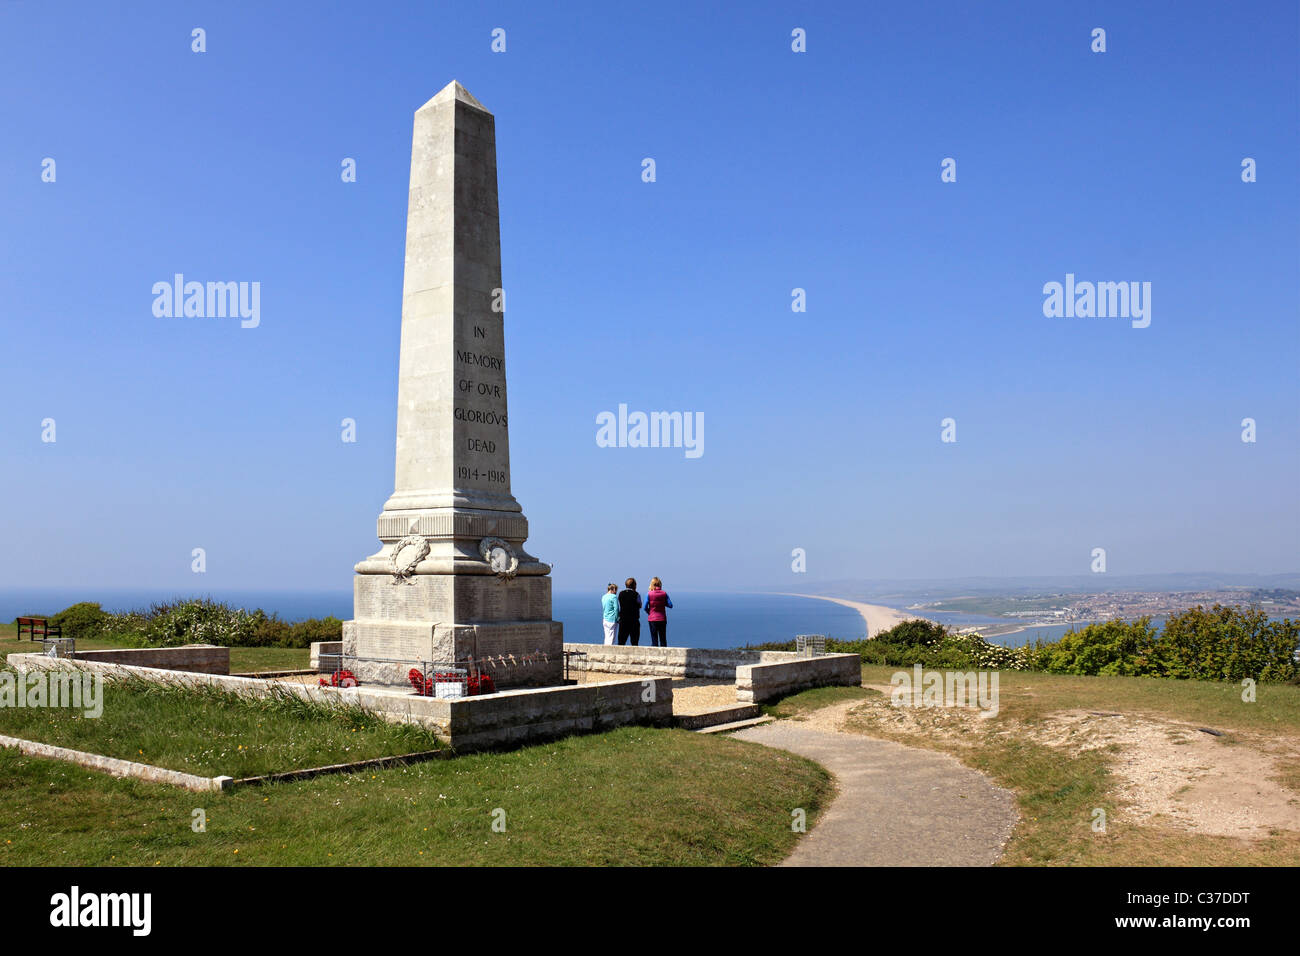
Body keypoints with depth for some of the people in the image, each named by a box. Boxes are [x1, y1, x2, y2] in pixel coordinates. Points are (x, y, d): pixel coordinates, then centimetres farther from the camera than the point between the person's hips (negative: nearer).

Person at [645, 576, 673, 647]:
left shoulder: (649, 593, -8)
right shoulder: (664, 593, -2)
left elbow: (645, 607, -10)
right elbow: (670, 605, -3)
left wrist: (649, 612, 9)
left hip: (652, 619, -2)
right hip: (662, 619, 2)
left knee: (654, 639, 4)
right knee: (663, 639, 10)